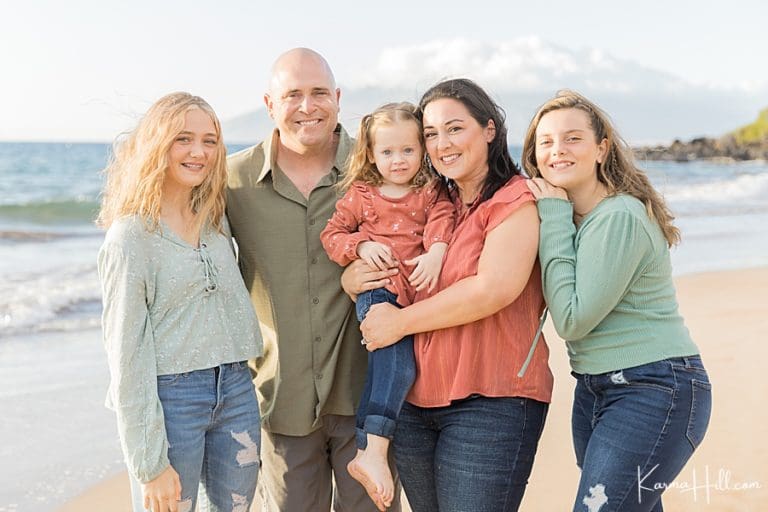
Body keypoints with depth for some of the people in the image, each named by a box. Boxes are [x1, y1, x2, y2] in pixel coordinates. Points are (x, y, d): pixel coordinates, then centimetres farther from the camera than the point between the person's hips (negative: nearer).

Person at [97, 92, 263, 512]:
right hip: (170, 397, -6)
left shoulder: (216, 221, 8)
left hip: (236, 389, 6)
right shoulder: (130, 236, -10)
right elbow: (126, 352, -12)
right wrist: (150, 462, -14)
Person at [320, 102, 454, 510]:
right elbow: (332, 234, 13)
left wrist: (435, 254, -21)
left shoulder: (431, 194, 17)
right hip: (374, 288, -3)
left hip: (414, 290, 3)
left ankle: (368, 452, -7)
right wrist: (361, 246, -7)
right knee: (397, 353, -23)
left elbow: (442, 224, 0)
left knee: (395, 353, -15)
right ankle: (374, 450, -26)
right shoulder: (359, 195, 16)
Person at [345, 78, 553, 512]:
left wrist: (400, 321, -11)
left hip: (491, 402, -6)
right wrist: (353, 277, -5)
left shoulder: (516, 199, -5)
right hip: (415, 400, 7)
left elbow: (495, 288, -19)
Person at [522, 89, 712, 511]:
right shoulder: (564, 214, 8)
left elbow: (571, 319, -19)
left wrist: (555, 219, -17)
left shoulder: (619, 218, -20)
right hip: (594, 390, 9)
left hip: (655, 391, -9)